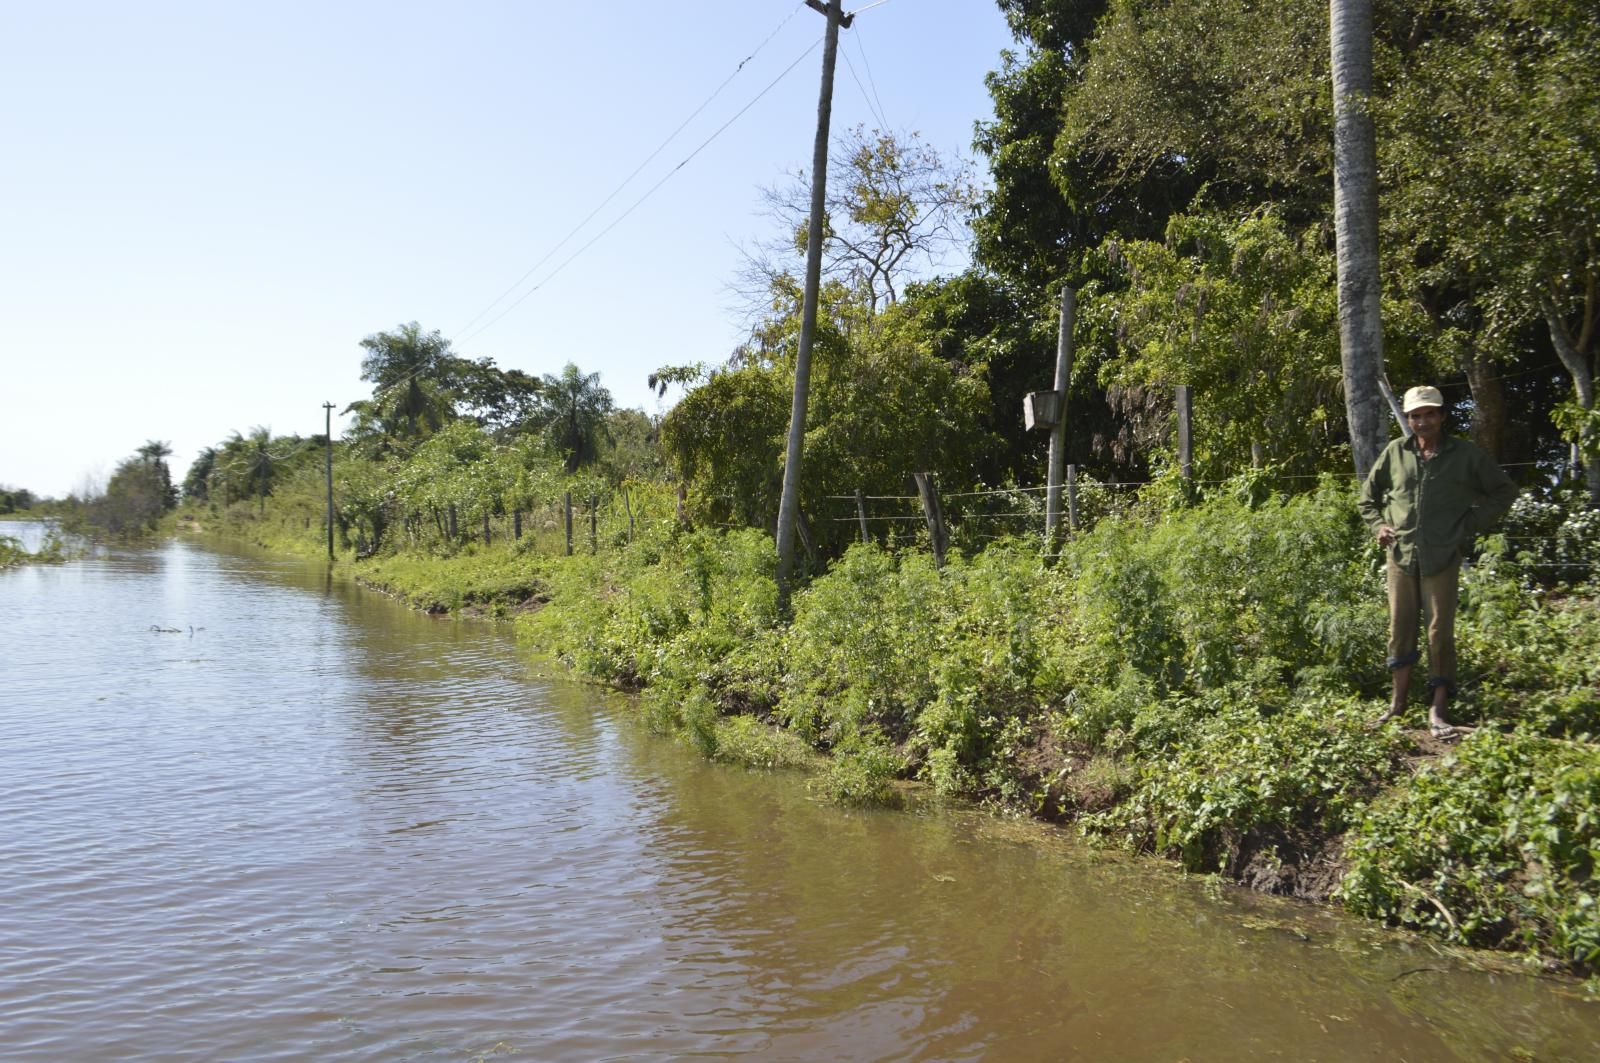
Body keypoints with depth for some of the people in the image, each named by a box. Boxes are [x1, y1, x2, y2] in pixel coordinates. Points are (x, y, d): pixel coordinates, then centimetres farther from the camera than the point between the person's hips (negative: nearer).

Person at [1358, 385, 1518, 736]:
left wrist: (1472, 524, 0)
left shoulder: (1465, 455, 1)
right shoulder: (1395, 453, 7)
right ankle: (1399, 702, 19)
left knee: (1440, 631, -2)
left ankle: (1439, 709, 3)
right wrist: (1378, 525, 6)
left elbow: (1504, 491, 9)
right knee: (1400, 628, 8)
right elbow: (1368, 494, 20)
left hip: (1442, 556, -3)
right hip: (1401, 553, 3)